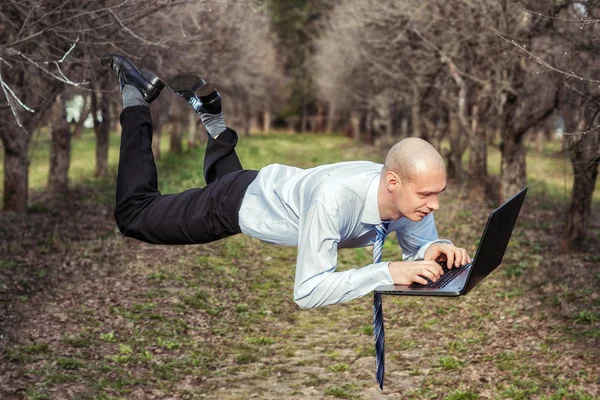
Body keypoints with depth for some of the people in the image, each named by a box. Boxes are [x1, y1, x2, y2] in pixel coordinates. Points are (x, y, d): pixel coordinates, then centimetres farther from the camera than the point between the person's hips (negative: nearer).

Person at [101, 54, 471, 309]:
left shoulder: (407, 191, -27)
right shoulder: (333, 200, -46)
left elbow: (420, 247, -10)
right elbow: (307, 292, -46)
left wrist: (436, 250, -33)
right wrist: (386, 273, -53)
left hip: (281, 183, 6)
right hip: (239, 204, -6)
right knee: (134, 213, 17)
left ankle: (213, 120, 45)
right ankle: (136, 99, 26)